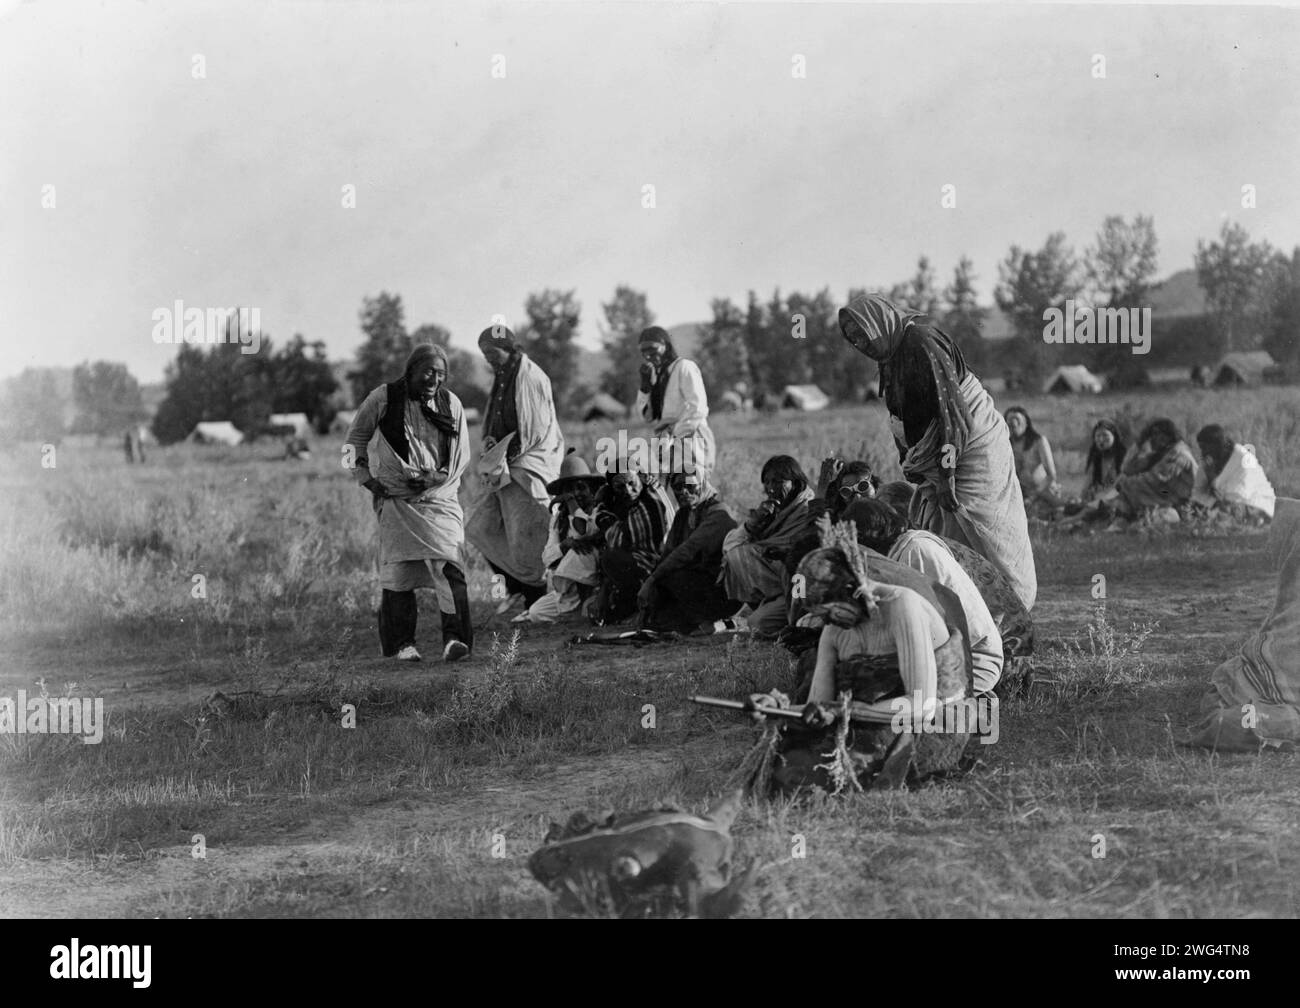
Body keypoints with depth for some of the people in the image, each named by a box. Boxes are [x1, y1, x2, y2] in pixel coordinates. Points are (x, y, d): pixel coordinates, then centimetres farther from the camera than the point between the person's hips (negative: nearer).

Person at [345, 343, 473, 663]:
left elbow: (461, 455, 9)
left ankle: (455, 638, -23)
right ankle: (403, 644, 7)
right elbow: (356, 436, 10)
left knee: (447, 563, -16)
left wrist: (436, 478, -7)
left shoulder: (450, 404, 5)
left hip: (440, 496, 1)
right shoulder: (384, 399, -2)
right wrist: (366, 477, 3)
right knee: (397, 570, -2)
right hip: (396, 499, -1)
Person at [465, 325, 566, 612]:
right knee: (480, 528, 4)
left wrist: (507, 450, -15)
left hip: (530, 462, -9)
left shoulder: (531, 378, -13)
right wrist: (489, 438, 1)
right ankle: (516, 586, 15)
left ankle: (536, 598, 7)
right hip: (503, 463, 9)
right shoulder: (500, 378, 14)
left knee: (525, 537, -6)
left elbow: (536, 428, -15)